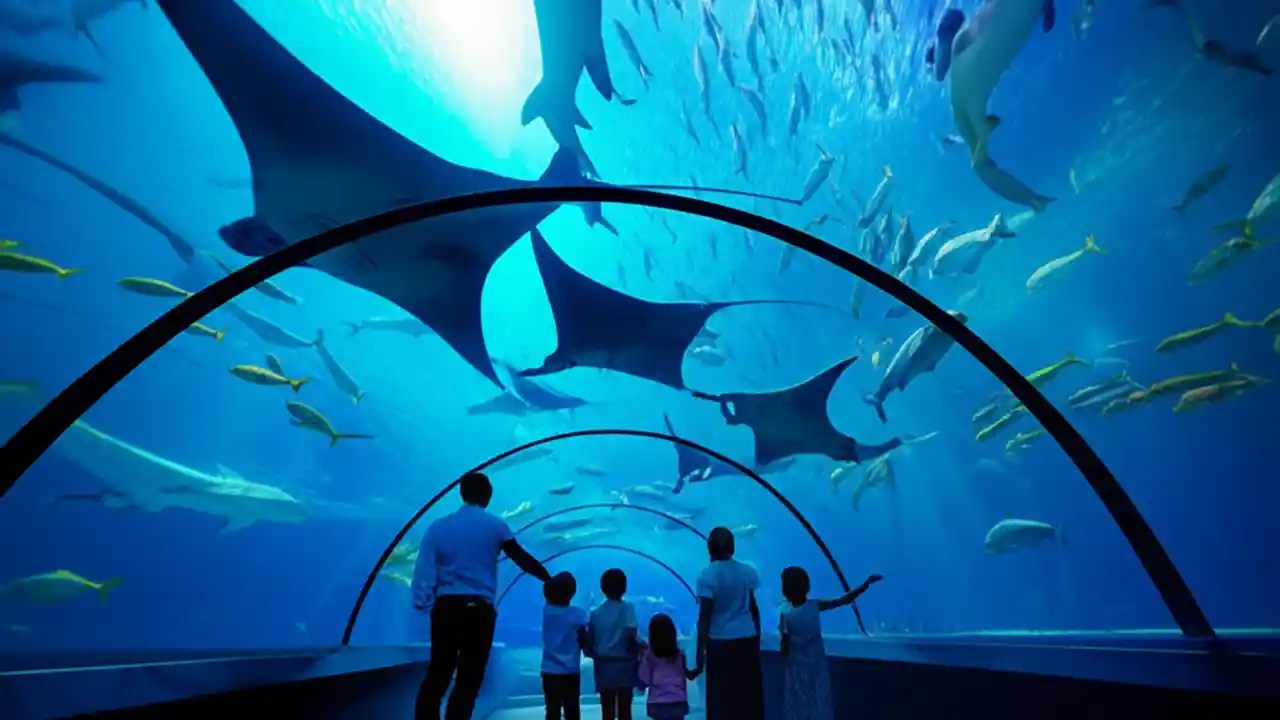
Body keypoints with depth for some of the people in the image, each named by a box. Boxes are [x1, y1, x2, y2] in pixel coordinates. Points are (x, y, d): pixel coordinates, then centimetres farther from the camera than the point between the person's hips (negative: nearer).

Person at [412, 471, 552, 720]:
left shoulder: (438, 526, 9)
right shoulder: (495, 525, 3)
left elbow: (425, 570, 2)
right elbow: (522, 559, 4)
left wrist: (425, 604, 2)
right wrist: (549, 579, 14)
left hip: (445, 606, 3)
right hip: (479, 608, -3)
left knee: (436, 676, 10)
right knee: (468, 681, 3)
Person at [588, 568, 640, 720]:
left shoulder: (596, 612, 4)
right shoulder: (627, 608, -6)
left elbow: (590, 641, 3)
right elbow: (630, 636, -18)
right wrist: (639, 647, 0)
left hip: (603, 666, 3)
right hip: (623, 664, -3)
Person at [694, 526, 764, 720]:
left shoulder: (708, 576, -10)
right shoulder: (748, 571, 3)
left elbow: (705, 616, -13)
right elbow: (754, 609, 8)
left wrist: (700, 649, -10)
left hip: (721, 643, -4)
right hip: (748, 640, 4)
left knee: (723, 699, 3)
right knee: (749, 695, 13)